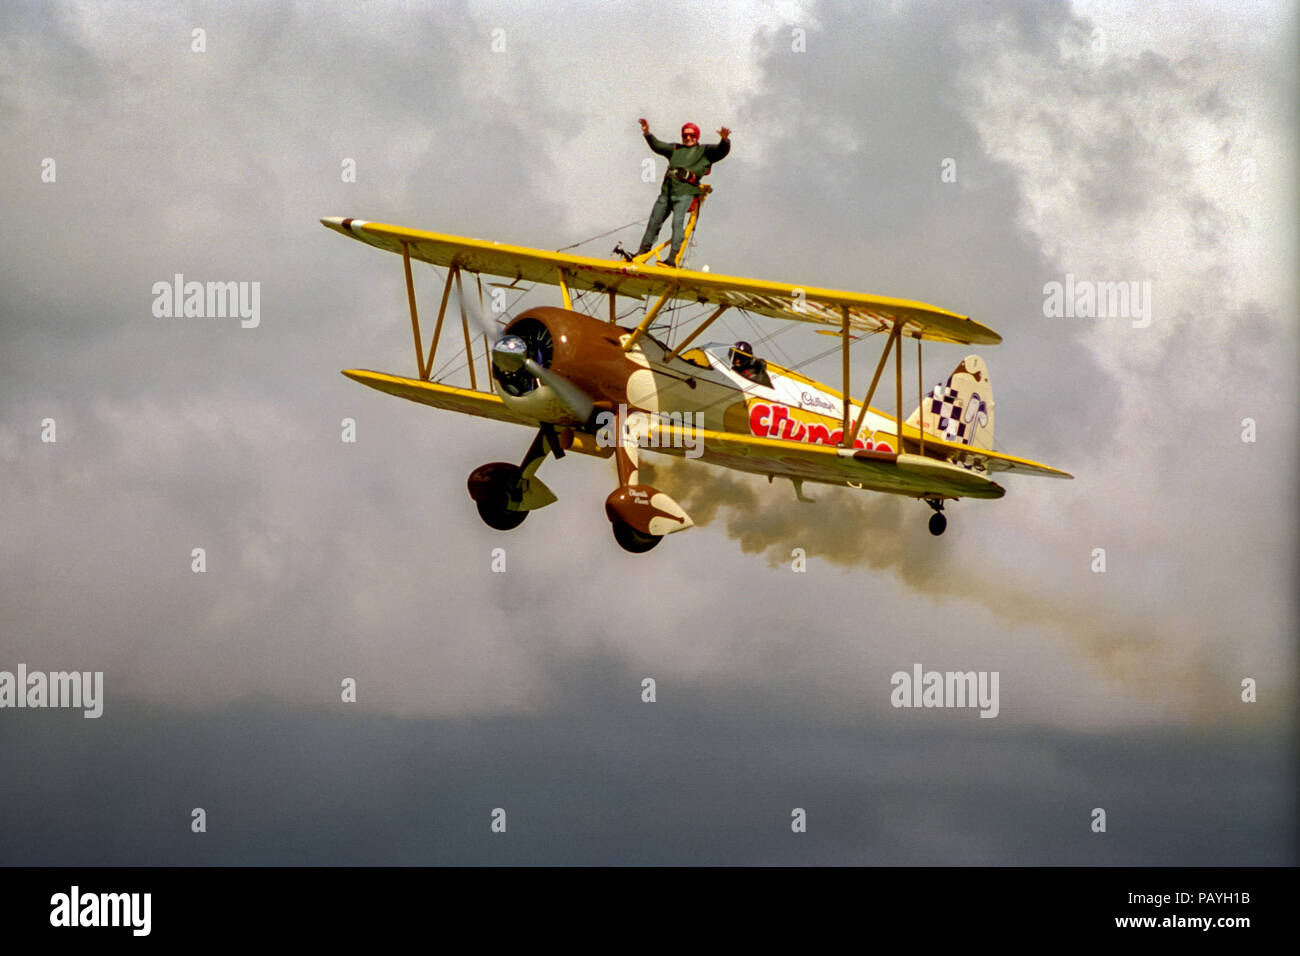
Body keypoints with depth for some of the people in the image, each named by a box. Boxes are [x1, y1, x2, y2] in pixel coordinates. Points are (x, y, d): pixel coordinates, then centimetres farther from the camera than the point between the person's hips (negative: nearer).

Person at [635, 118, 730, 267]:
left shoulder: (705, 151, 11)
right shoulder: (675, 149, 24)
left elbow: (722, 150, -2)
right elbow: (658, 146, 19)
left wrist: (725, 140, -23)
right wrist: (647, 134, 4)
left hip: (685, 193, -5)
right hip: (667, 191, 5)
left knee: (677, 222, -20)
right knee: (654, 221, 7)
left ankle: (673, 257, -23)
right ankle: (643, 251, 19)